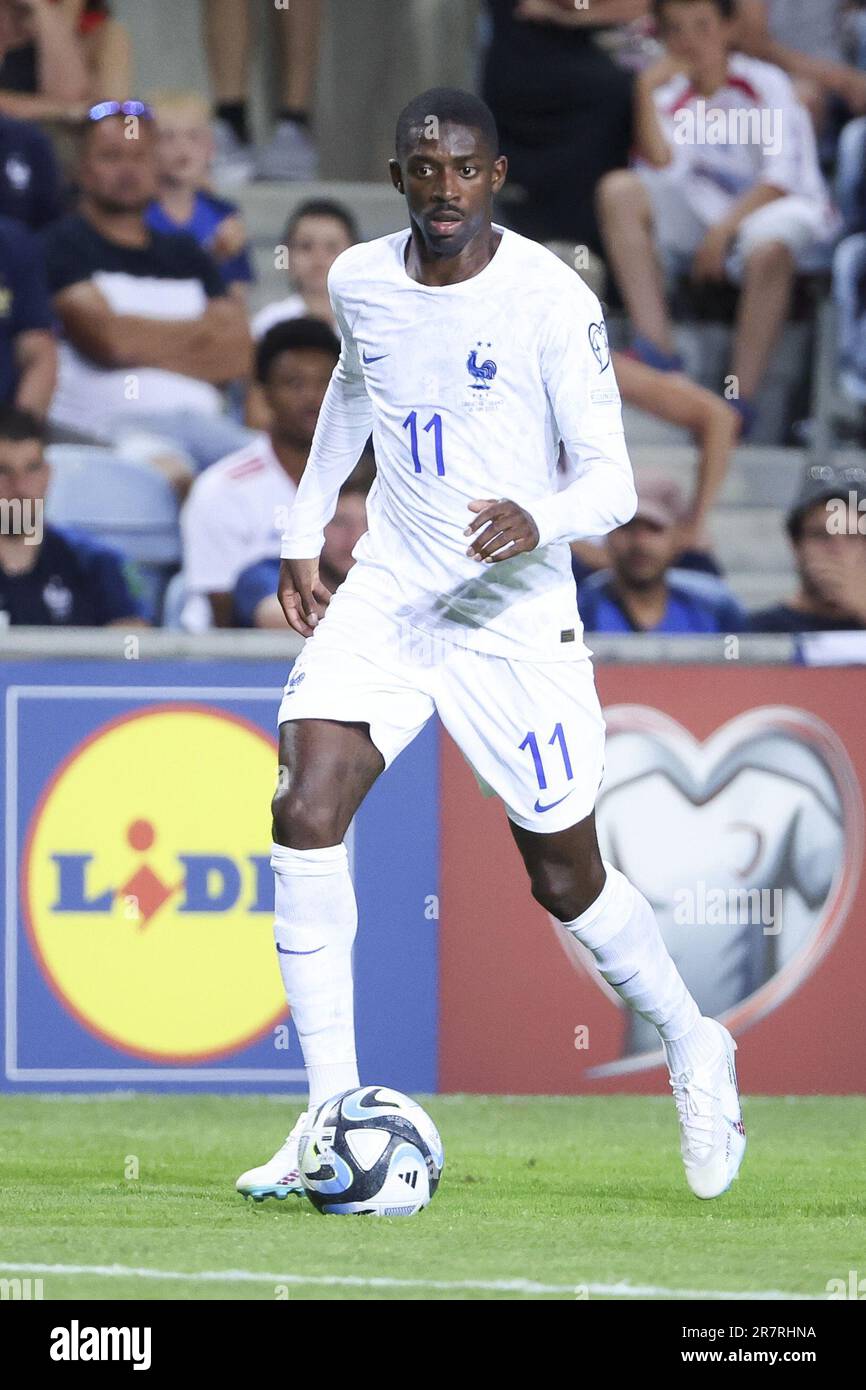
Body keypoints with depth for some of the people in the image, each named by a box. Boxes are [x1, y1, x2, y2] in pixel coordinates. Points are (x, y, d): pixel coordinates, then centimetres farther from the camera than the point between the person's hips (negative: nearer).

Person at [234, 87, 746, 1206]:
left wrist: (540, 519, -36)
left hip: (515, 614, -4)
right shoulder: (359, 282, 1)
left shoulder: (550, 299, -15)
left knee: (566, 881, 5)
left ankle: (693, 1051, 34)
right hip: (387, 595, 4)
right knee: (305, 815, -18)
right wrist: (304, 532, 24)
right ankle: (331, 1114, -14)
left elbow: (611, 482, -15)